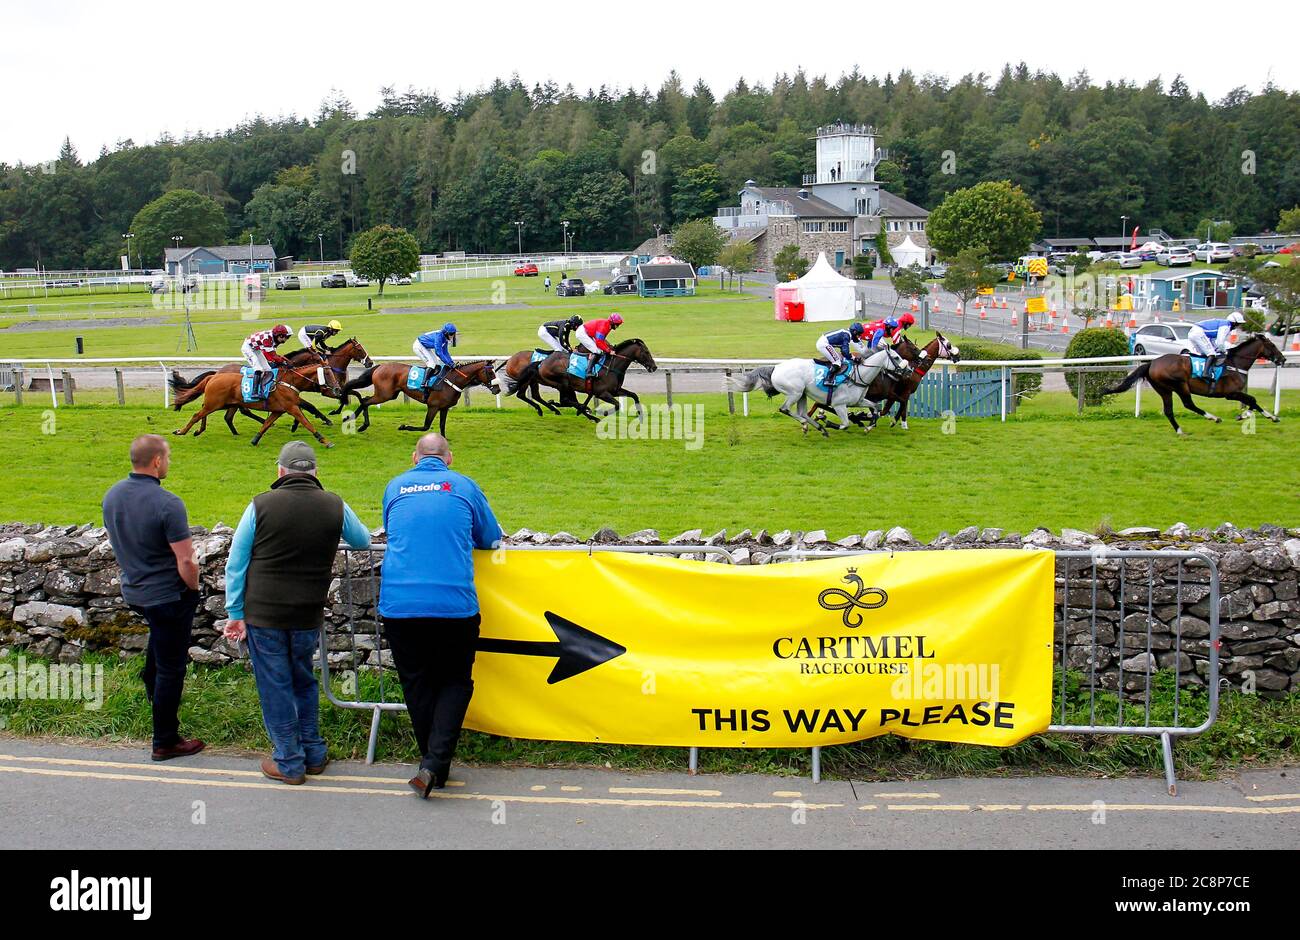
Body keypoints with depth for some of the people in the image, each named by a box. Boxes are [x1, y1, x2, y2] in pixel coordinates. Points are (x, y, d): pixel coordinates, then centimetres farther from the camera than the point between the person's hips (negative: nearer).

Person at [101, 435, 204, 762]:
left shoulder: (111, 496, -4)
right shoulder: (167, 503, -27)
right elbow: (186, 560, -26)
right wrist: (193, 588, -7)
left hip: (133, 591, 7)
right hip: (168, 596, -7)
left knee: (160, 634, 37)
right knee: (170, 667, 6)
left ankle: (152, 688, 52)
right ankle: (165, 742, 15)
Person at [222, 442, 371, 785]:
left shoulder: (261, 505, -8)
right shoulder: (334, 506, -2)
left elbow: (235, 565, -4)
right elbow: (363, 542, 16)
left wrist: (235, 613, 3)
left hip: (263, 615, -3)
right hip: (308, 616, 3)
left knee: (275, 688, 7)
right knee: (304, 681, 20)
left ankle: (289, 763, 15)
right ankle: (313, 754, 26)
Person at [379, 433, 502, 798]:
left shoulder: (395, 487, 12)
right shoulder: (465, 486, 6)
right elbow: (491, 539, 17)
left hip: (398, 606, 2)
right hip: (455, 607, -2)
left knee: (417, 686, 14)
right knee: (455, 682, 11)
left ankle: (431, 764, 23)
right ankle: (435, 763, -5)